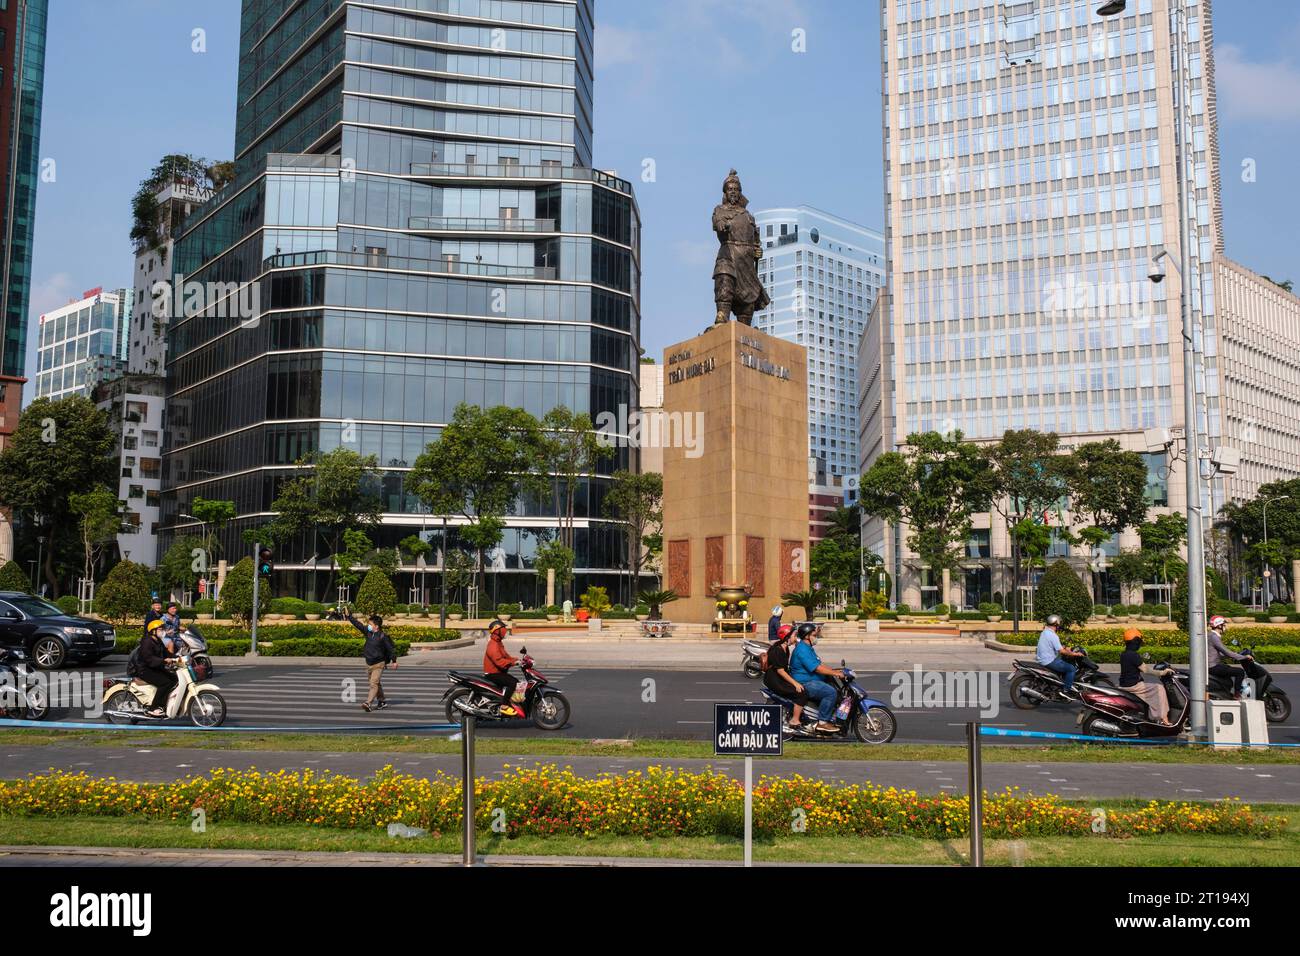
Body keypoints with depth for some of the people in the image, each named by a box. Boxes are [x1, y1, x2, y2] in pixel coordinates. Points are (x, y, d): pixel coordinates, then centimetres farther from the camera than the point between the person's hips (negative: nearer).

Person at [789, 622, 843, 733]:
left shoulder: (808, 648, 17)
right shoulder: (802, 650, -19)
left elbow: (819, 664, 22)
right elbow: (817, 668, -24)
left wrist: (834, 670, 10)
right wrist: (835, 673, -20)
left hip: (811, 681, 11)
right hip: (804, 684, -11)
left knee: (833, 688, 13)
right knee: (830, 692, -24)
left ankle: (829, 718, 16)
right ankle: (822, 722, -19)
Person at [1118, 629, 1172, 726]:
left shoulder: (1124, 654, 11)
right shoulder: (1134, 655, -18)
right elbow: (1145, 670, -17)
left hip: (1124, 684, 10)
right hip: (1132, 686, -10)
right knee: (1159, 687, -8)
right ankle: (1164, 719, -12)